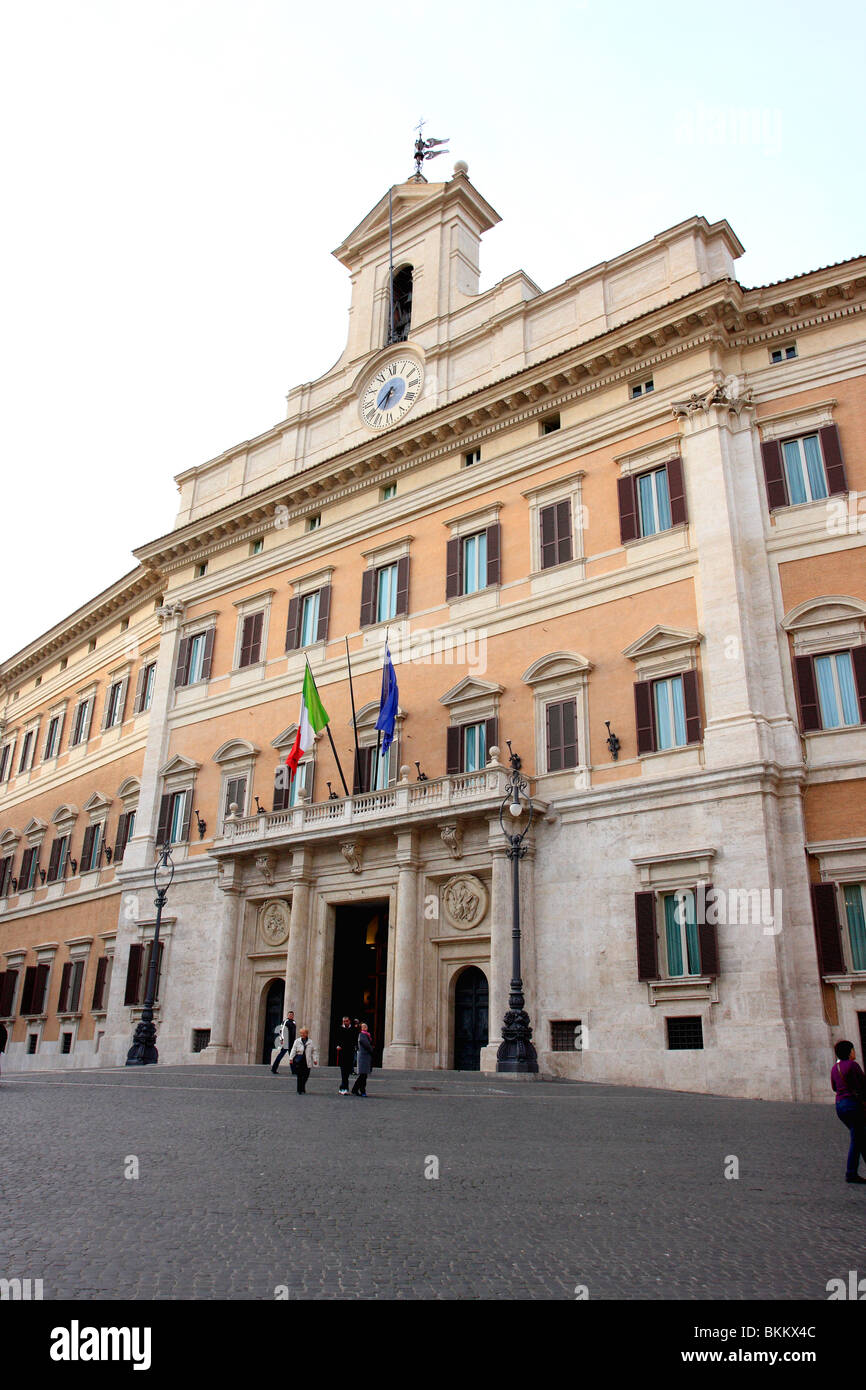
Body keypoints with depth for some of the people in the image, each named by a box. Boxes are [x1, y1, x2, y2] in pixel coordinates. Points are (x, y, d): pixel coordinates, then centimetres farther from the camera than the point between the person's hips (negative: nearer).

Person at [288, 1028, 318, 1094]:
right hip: (299, 1061, -1)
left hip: (306, 1062, 1)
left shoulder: (310, 1042, 6)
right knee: (299, 1076, -2)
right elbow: (293, 1050, 1)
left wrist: (315, 1059, 5)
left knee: (305, 1076, 0)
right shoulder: (297, 1041, 3)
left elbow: (313, 1052, 11)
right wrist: (291, 1058, -7)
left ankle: (303, 1090, 15)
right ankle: (299, 1090, 8)